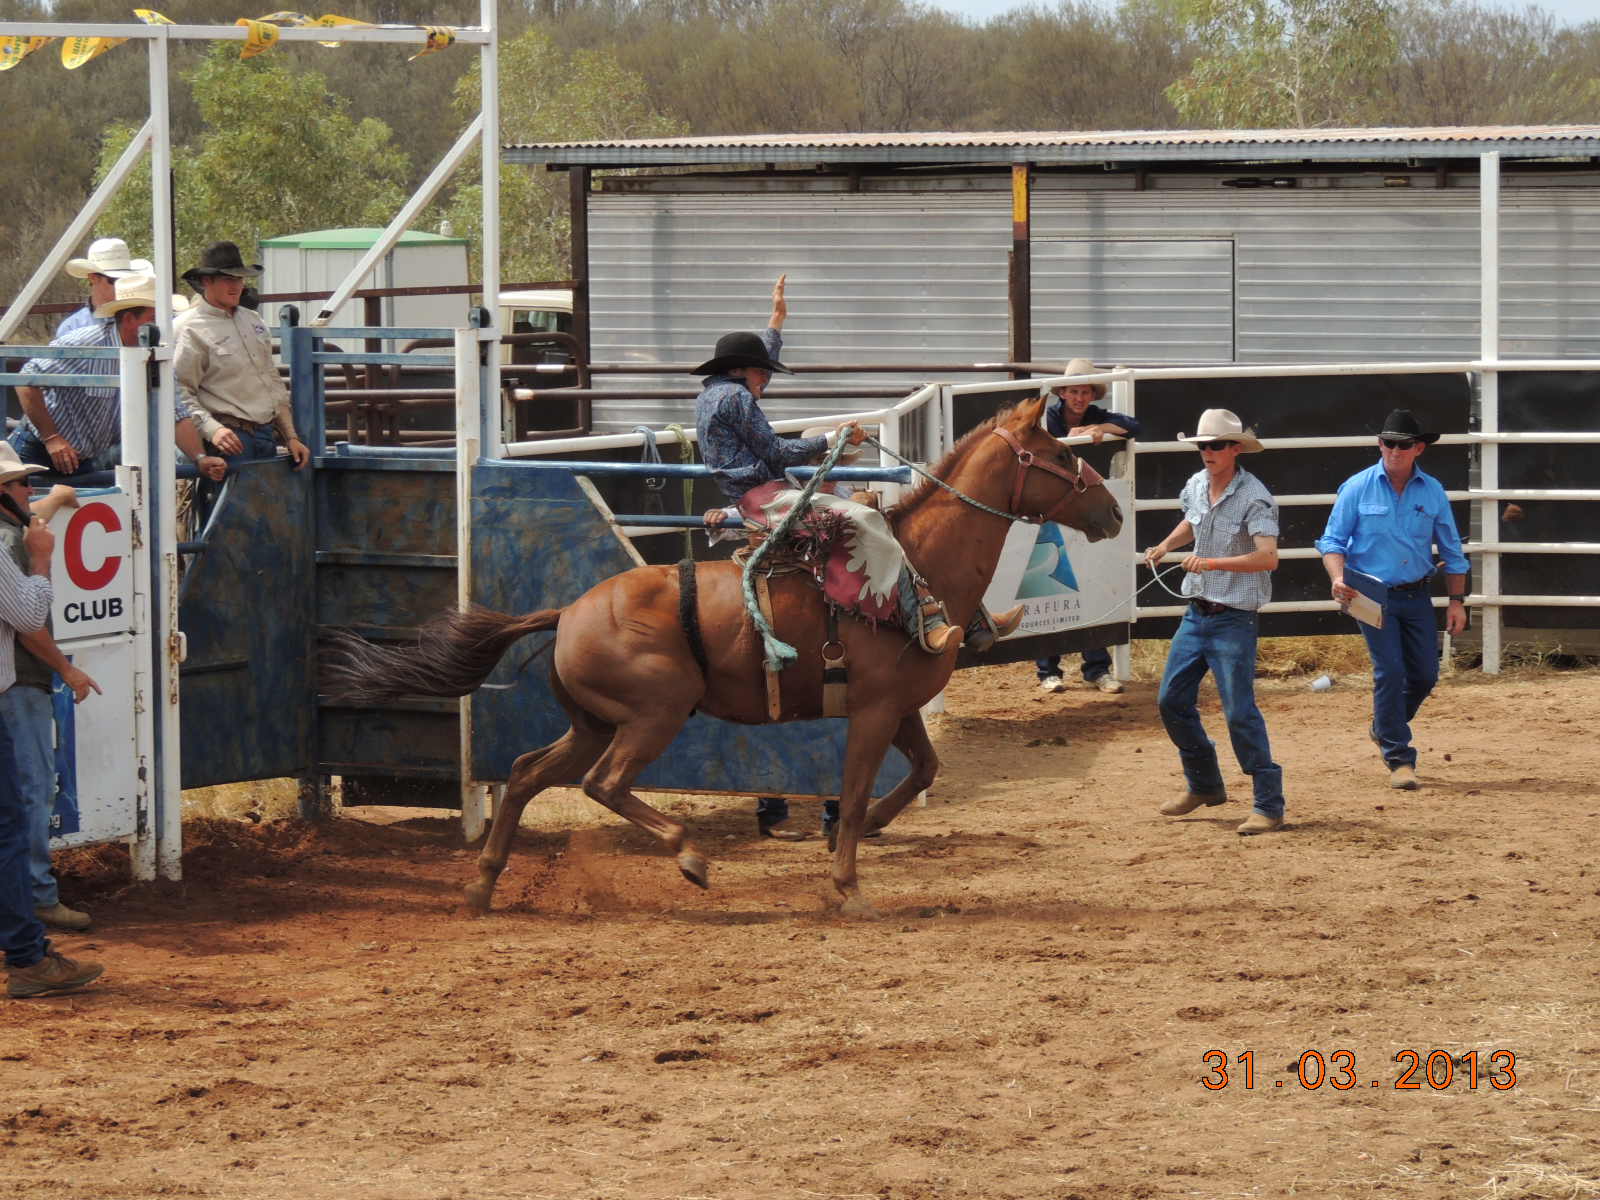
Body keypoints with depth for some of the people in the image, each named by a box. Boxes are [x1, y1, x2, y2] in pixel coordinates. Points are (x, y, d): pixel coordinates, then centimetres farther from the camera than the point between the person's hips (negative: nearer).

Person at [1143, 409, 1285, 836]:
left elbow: (1268, 557, -30)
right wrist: (1165, 546, 14)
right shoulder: (1196, 485, 5)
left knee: (1240, 712, -12)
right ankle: (1204, 785, 30)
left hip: (1233, 620, -8)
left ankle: (1269, 805, -6)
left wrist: (1212, 562, -35)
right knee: (1172, 701, 12)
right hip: (1196, 613, 8)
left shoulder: (1254, 497, -17)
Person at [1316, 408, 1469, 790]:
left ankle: (1384, 728, 34)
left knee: (1425, 675, 7)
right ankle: (1399, 759, -3)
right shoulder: (1358, 488, -6)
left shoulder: (1432, 491, 2)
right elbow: (1333, 540, -4)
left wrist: (1457, 601, 6)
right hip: (1373, 596, -4)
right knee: (1390, 672, -11)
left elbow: (1451, 551, 10)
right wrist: (1338, 578, -22)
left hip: (1416, 597, 4)